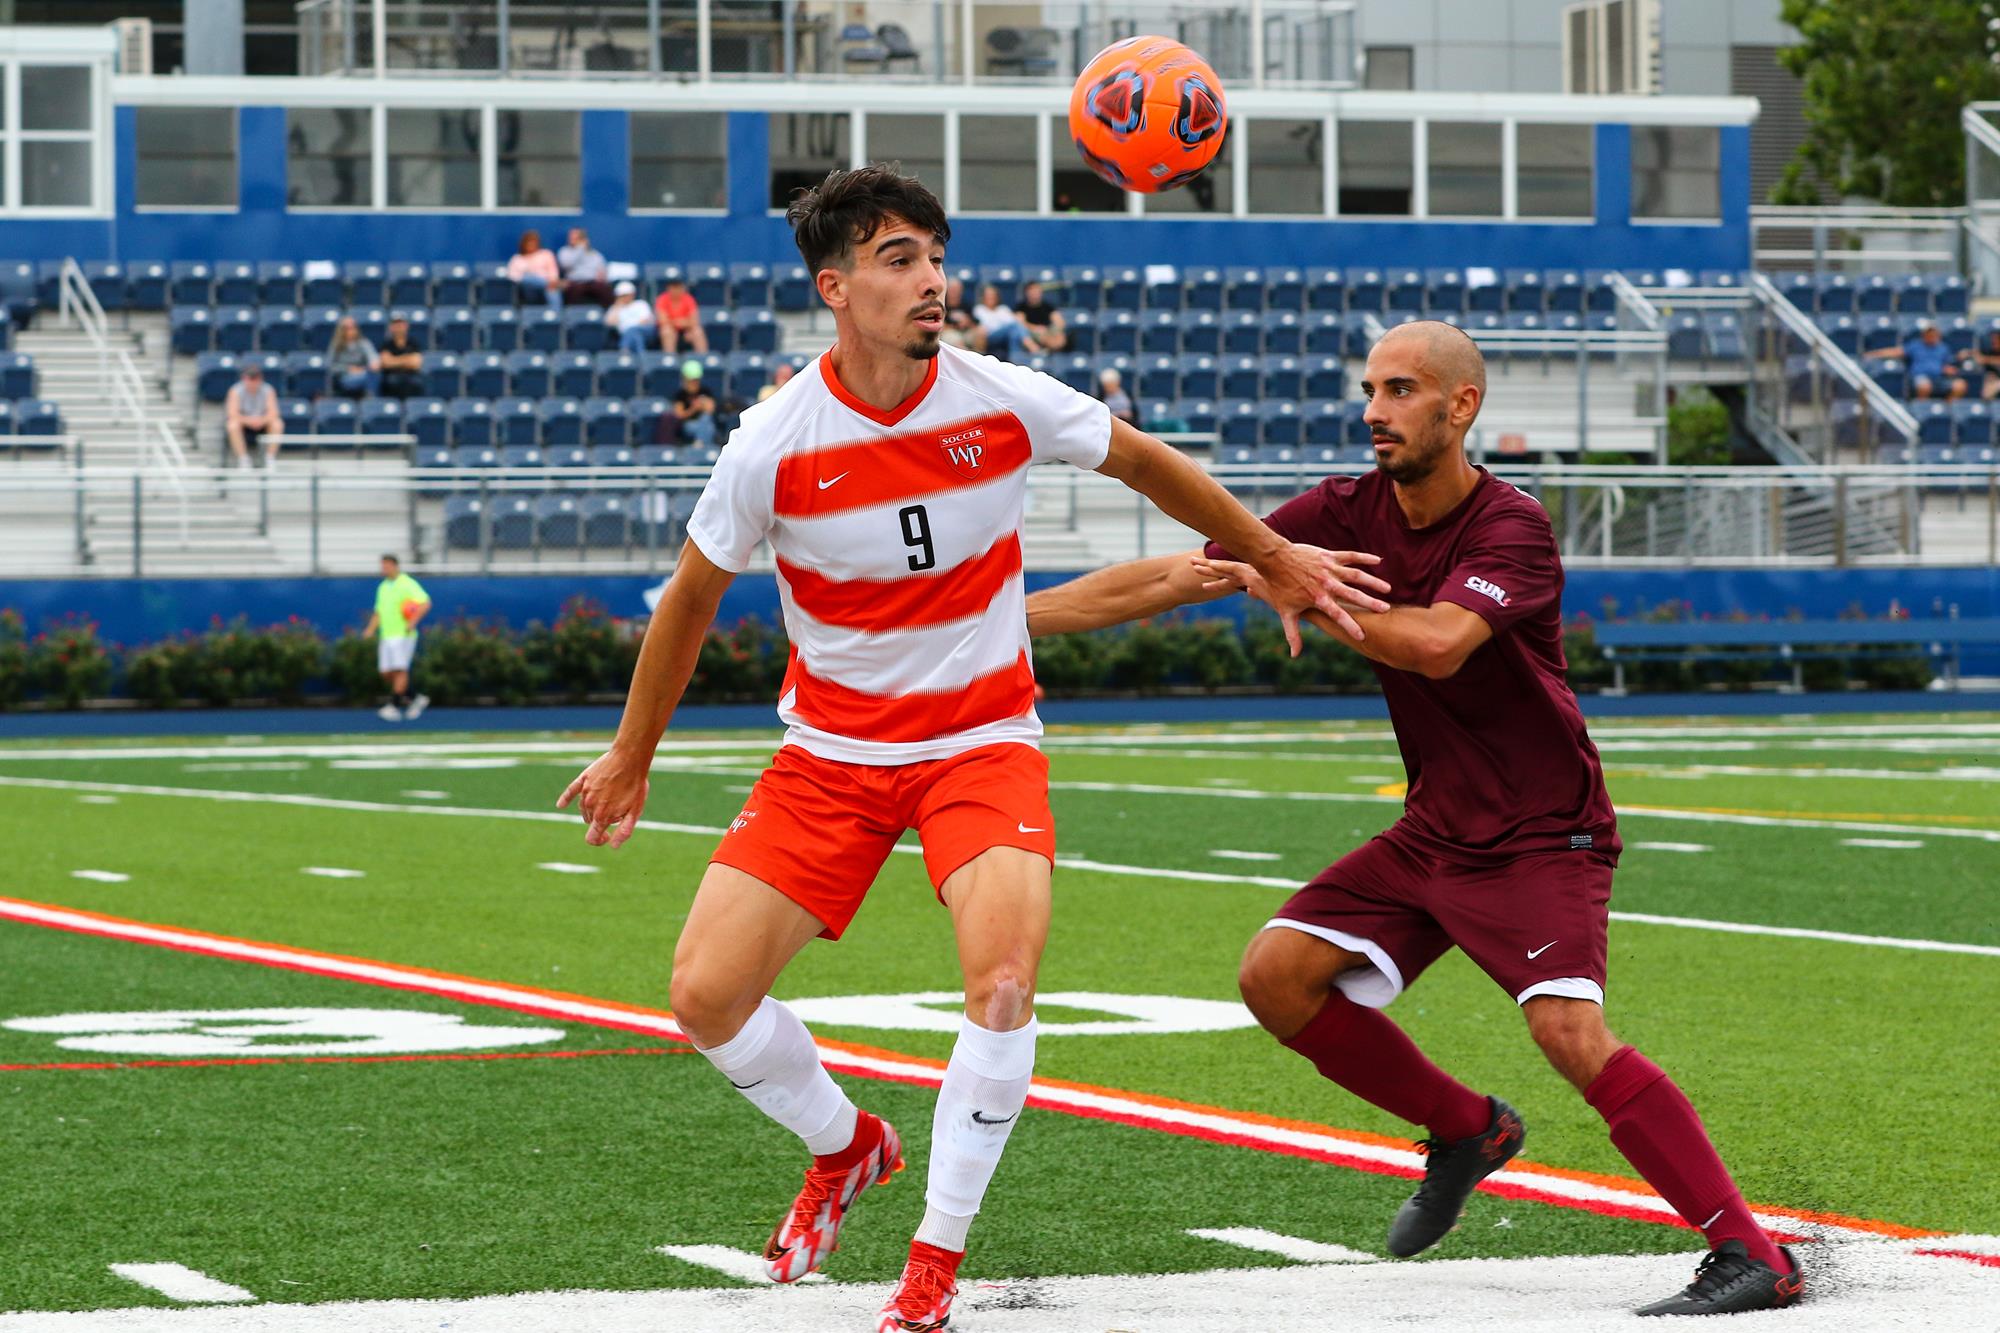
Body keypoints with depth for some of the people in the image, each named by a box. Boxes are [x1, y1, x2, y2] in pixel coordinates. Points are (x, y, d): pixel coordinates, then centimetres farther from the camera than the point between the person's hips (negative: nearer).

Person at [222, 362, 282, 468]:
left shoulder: (268, 391, -9)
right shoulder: (236, 391, -14)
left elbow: (273, 413, -19)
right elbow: (232, 414, -22)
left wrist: (262, 420, -39)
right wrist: (248, 420, -39)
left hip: (262, 426, 1)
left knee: (278, 424, -28)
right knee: (233, 425, -35)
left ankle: (270, 458, -20)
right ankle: (243, 459, -28)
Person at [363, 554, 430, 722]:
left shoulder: (407, 584, -6)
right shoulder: (383, 587, 18)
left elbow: (425, 603, -13)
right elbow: (378, 612, 25)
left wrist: (413, 621, -26)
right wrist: (371, 629, 9)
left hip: (403, 635, -8)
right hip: (386, 637, 8)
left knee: (399, 670, -12)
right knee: (386, 674, 3)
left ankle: (395, 707, -13)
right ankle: (415, 700, 17)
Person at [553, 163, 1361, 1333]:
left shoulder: (1005, 402, -12)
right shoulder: (774, 446, -14)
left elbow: (1148, 463, 8)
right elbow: (692, 598, 4)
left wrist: (1274, 558, 17)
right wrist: (632, 757, 13)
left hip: (983, 741, -1)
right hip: (831, 749, 1)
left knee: (1004, 978, -26)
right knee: (707, 994, -10)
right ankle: (846, 1148, 22)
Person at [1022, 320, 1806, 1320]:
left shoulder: (1513, 529, -18)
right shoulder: (1345, 513, 0)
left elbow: (1436, 641, -36)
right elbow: (1175, 577, 1)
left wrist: (1294, 590, -28)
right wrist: (1002, 615, -1)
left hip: (1543, 837, -7)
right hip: (1435, 832, 7)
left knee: (1566, 1027, -26)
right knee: (1277, 975, -3)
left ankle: (1750, 1254, -23)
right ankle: (1465, 1132, 17)